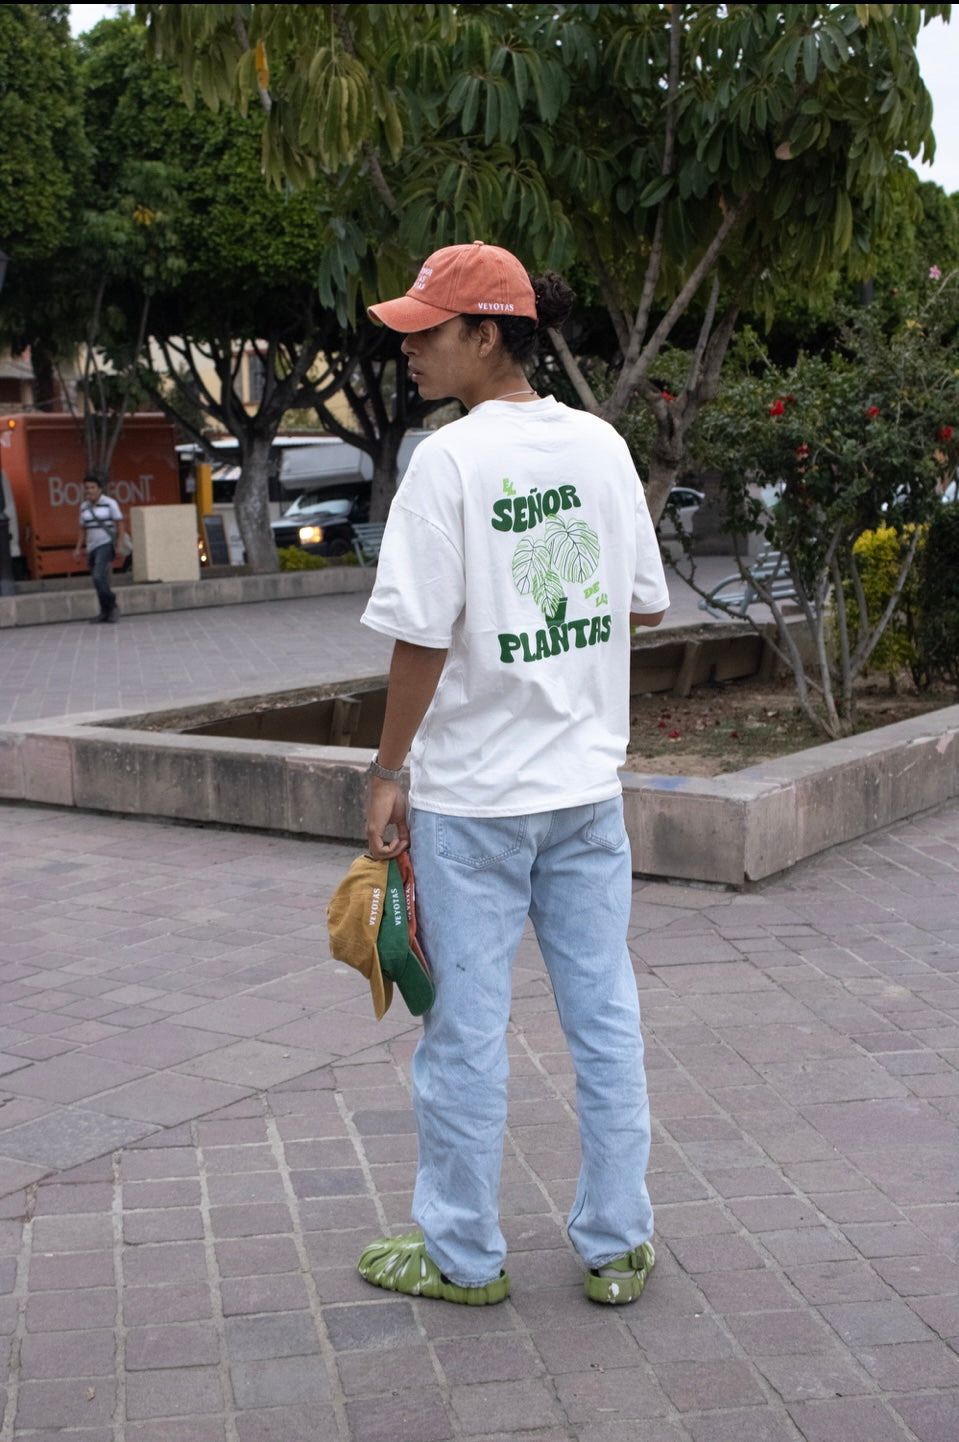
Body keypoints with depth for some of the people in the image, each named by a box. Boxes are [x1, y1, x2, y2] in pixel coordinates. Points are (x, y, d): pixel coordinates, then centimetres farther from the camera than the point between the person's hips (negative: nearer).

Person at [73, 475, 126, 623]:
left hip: (106, 544, -6)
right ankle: (106, 612, 13)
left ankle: (110, 607, -8)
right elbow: (82, 529, 17)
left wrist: (120, 544, -14)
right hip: (92, 547, 6)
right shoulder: (84, 506, 11)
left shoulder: (109, 503, -4)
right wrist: (78, 548, 8)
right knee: (100, 580, 7)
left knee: (99, 577, -20)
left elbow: (120, 524, -5)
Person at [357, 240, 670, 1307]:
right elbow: (645, 605, 8)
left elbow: (424, 638, -16)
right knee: (604, 1016, 13)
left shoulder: (448, 460, -15)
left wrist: (387, 772, -7)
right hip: (589, 781, 6)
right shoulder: (602, 445, 3)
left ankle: (463, 1255, 21)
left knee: (466, 1028, 8)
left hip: (473, 794, -5)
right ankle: (617, 1247, 23)